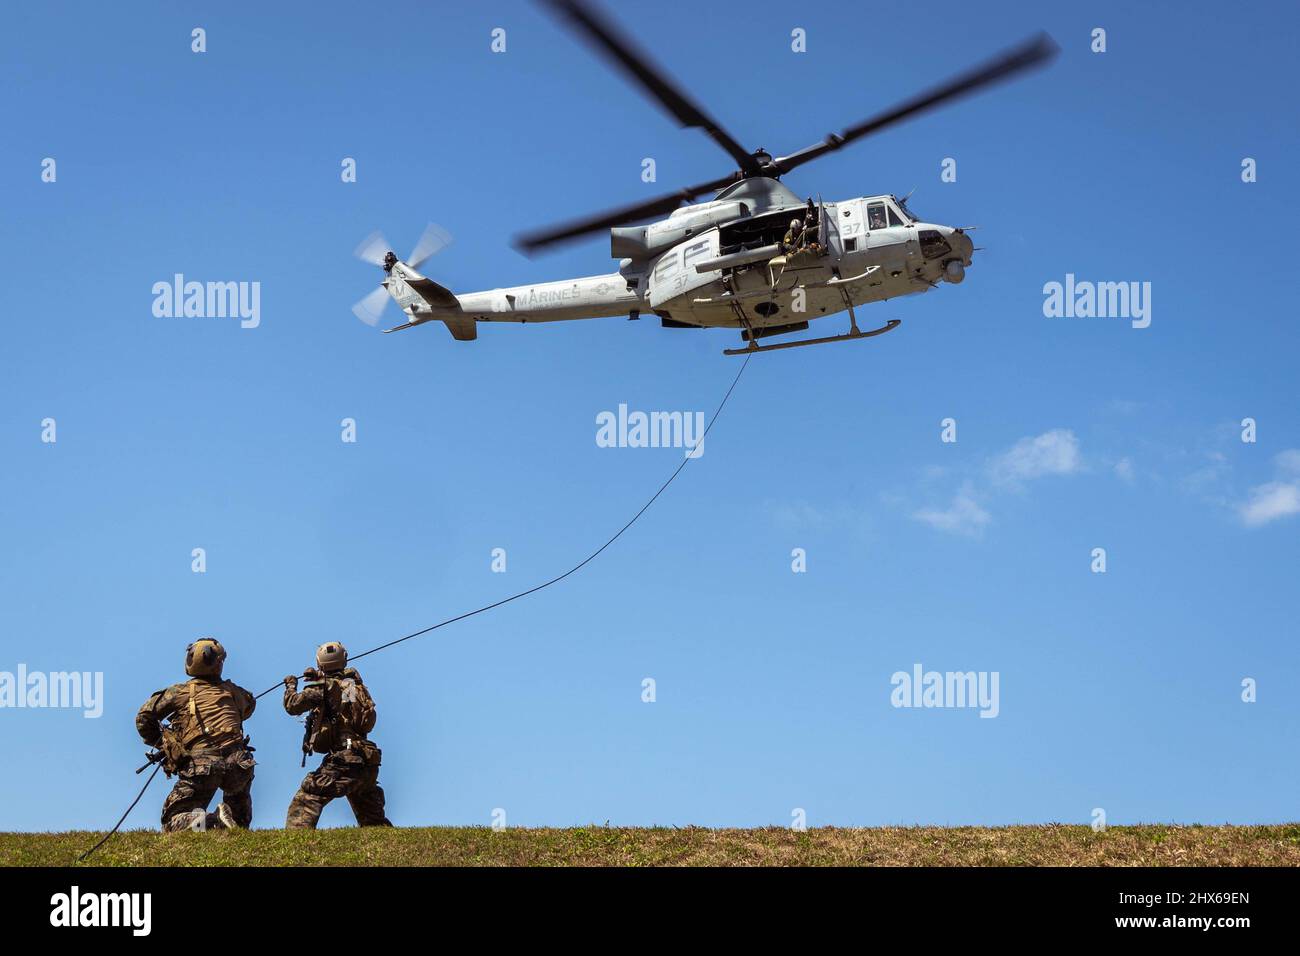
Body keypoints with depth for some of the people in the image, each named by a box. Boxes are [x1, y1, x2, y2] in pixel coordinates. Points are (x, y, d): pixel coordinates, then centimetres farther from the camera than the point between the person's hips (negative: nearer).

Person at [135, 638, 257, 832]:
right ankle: (231, 818, -2)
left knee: (173, 821, 7)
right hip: (236, 763, 3)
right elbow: (249, 705, 38)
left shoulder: (180, 692, 9)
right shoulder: (232, 691, 16)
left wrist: (160, 743, 22)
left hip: (200, 766, -3)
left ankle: (200, 823, -22)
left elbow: (144, 717, 8)